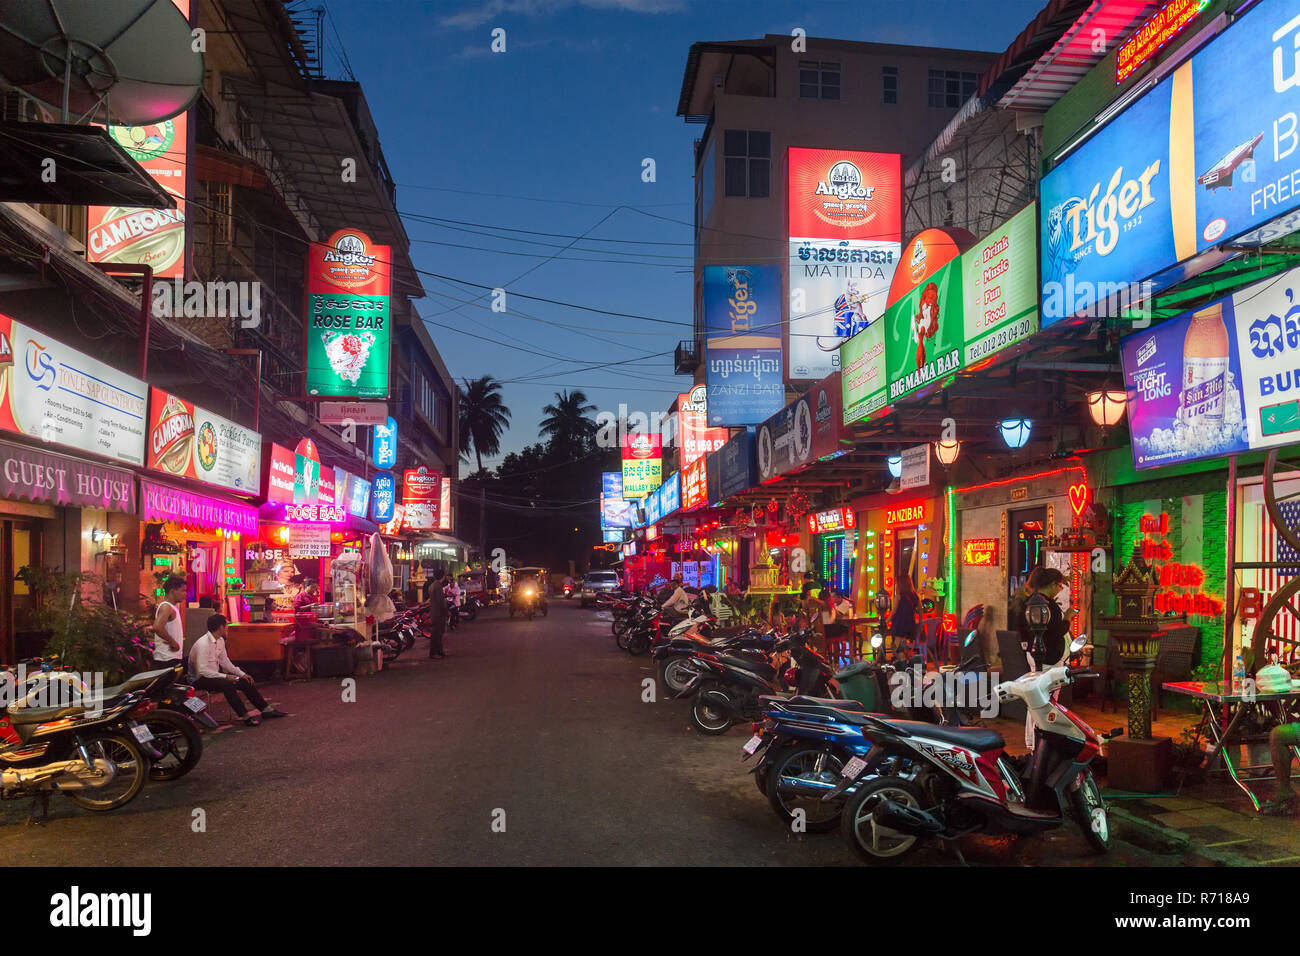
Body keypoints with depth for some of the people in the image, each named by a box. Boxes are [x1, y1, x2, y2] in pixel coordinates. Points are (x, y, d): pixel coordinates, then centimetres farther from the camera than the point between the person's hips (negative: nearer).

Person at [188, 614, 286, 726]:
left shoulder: (220, 640, 4)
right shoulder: (203, 644, -23)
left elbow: (224, 661, 15)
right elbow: (202, 671, -27)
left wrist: (241, 674, 4)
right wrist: (226, 676, -29)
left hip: (215, 674, 9)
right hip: (199, 679, -9)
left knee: (246, 682, -2)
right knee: (227, 684, -33)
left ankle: (266, 709, 8)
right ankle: (246, 717, -27)